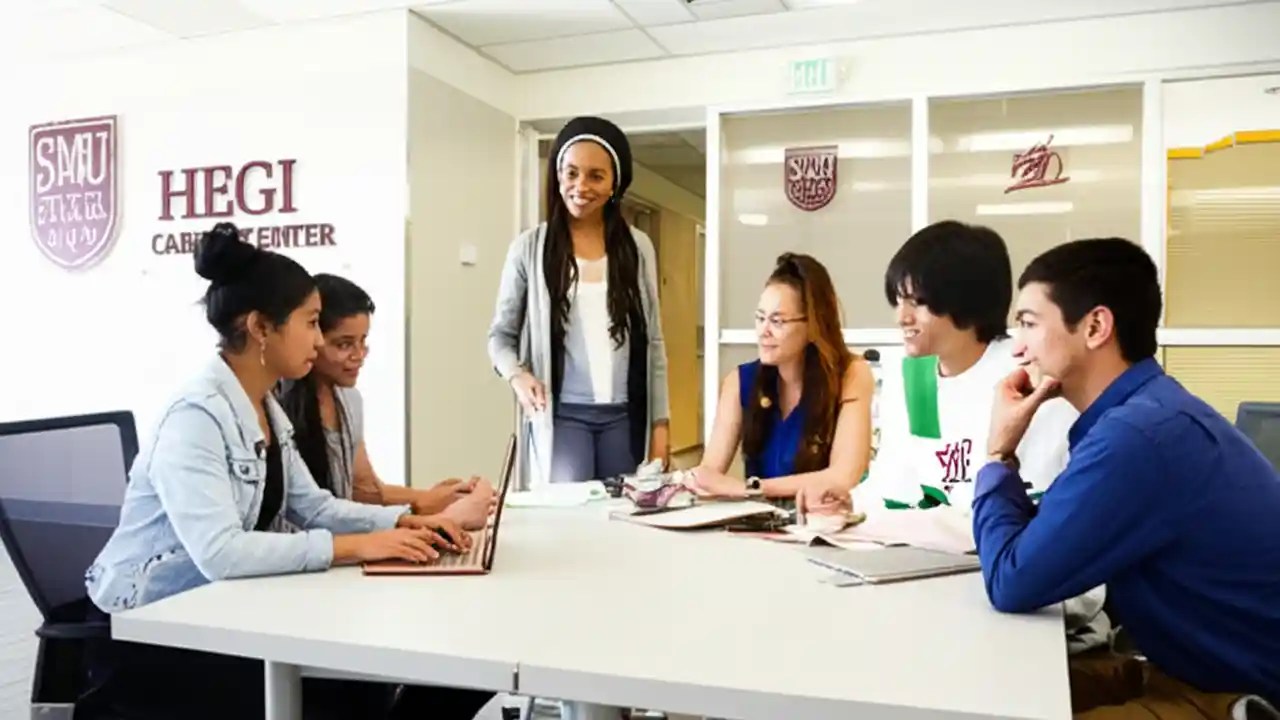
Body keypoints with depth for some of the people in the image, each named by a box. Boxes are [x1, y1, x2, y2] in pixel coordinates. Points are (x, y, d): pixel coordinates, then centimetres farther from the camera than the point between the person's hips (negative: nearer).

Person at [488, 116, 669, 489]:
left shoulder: (637, 247, 5)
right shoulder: (530, 247, 0)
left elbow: (653, 341, 7)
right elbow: (501, 333, 5)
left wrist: (660, 423, 4)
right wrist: (517, 375, -16)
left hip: (624, 415, 2)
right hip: (561, 415, -2)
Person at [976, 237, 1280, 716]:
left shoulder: (1137, 434, -28)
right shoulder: (1147, 411, 4)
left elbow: (1012, 582, -23)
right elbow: (1043, 544, 6)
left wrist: (999, 451, -12)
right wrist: (1005, 453, -8)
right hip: (1204, 668, 8)